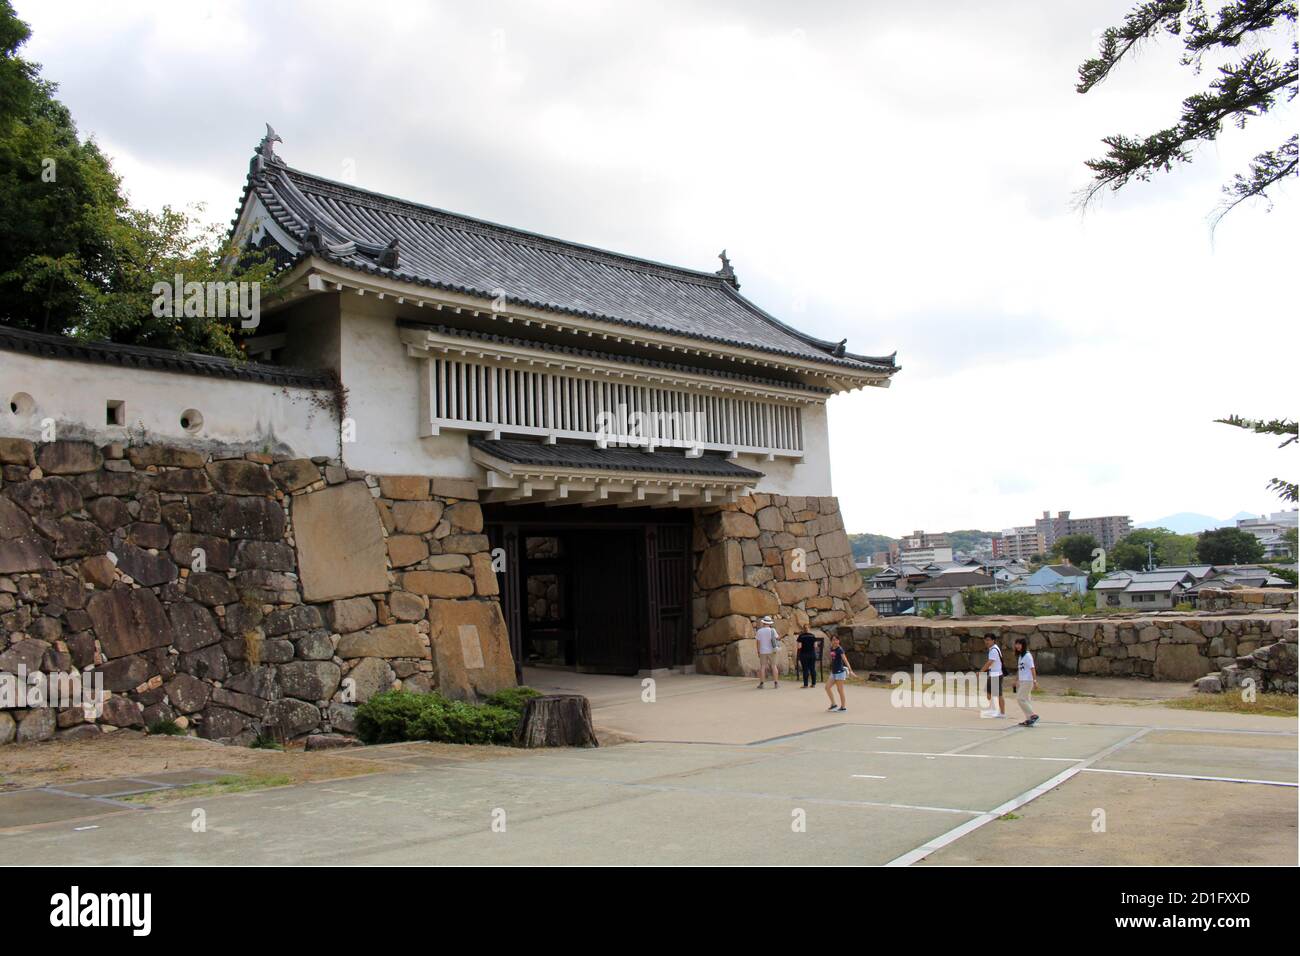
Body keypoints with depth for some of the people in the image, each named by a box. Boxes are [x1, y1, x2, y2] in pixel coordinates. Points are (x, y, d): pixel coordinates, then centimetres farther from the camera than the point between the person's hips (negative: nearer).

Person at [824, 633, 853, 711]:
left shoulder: (840, 650, -13)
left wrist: (850, 669, -33)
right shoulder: (831, 649, 9)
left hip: (840, 672, -8)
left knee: (840, 690, -1)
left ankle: (843, 707, 9)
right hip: (833, 672, 8)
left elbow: (845, 659, -24)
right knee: (827, 687, 5)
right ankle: (833, 704, 14)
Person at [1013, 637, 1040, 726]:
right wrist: (1017, 681, 20)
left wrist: (1035, 681, -19)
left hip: (1027, 681, -9)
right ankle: (1029, 719, 10)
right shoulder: (1019, 656, 14)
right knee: (1026, 699, 8)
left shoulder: (1027, 656, -12)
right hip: (1022, 681, 9)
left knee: (1020, 698, -11)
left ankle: (1033, 716, -7)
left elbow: (1032, 669, -15)